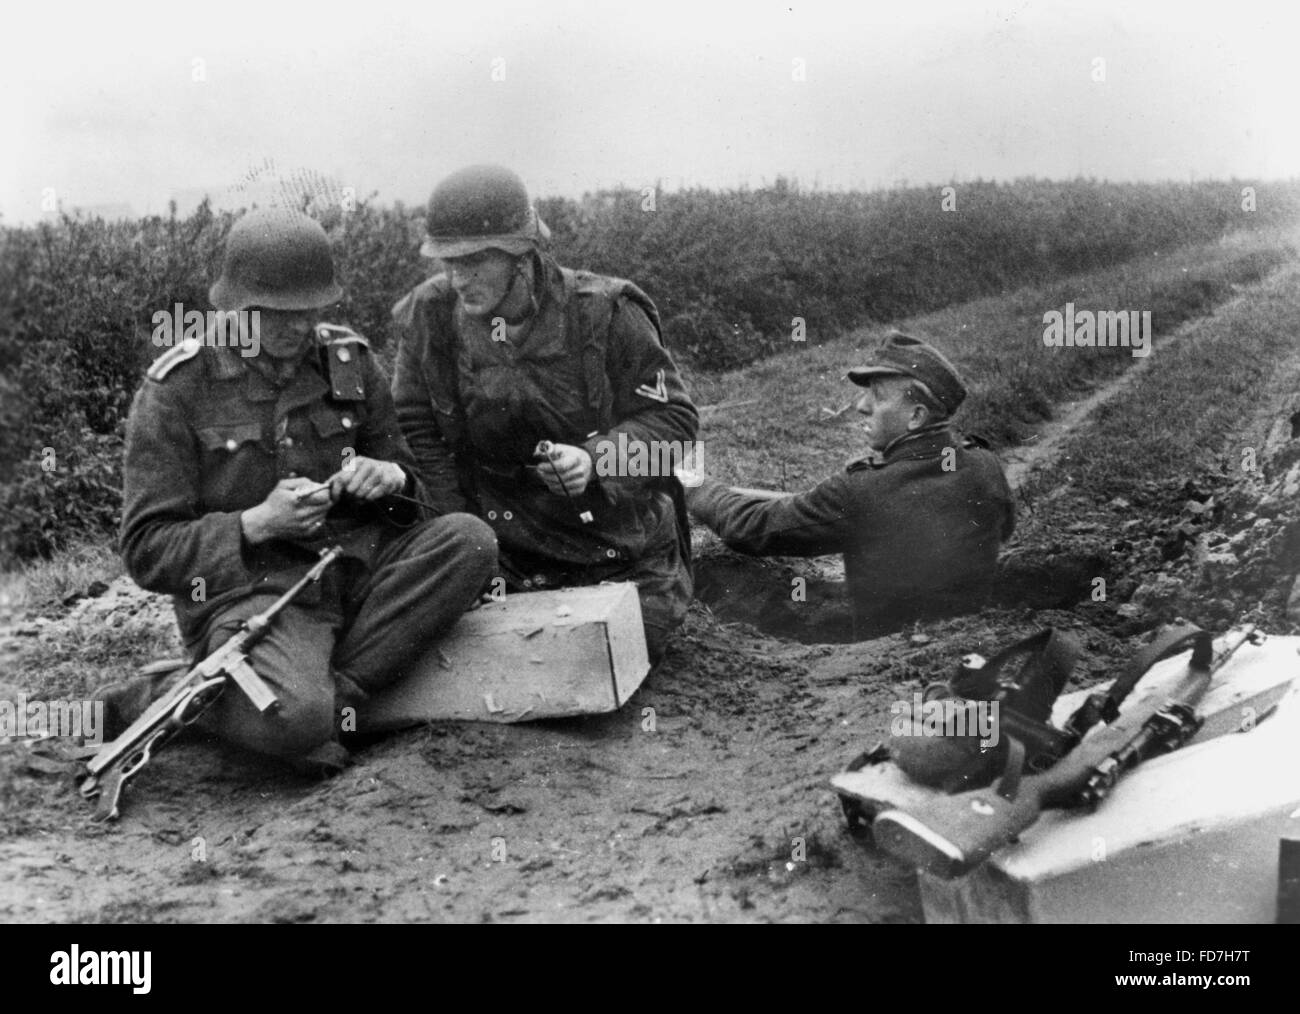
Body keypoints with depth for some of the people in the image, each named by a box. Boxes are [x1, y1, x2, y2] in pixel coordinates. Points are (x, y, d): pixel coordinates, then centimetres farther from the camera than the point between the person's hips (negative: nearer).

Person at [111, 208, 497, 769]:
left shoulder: (348, 360, 9)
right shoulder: (175, 388, -3)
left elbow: (406, 473, 21)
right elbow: (146, 549, -4)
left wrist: (388, 477, -6)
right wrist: (257, 524, -20)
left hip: (354, 564, 6)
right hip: (244, 590, -5)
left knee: (469, 539, -23)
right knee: (293, 718, -36)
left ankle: (329, 689, -22)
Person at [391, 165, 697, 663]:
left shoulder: (604, 314, -19)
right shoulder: (431, 314, -12)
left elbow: (674, 418, -13)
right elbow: (416, 436, -6)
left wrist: (595, 458, -31)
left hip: (618, 544, -2)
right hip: (506, 543, 2)